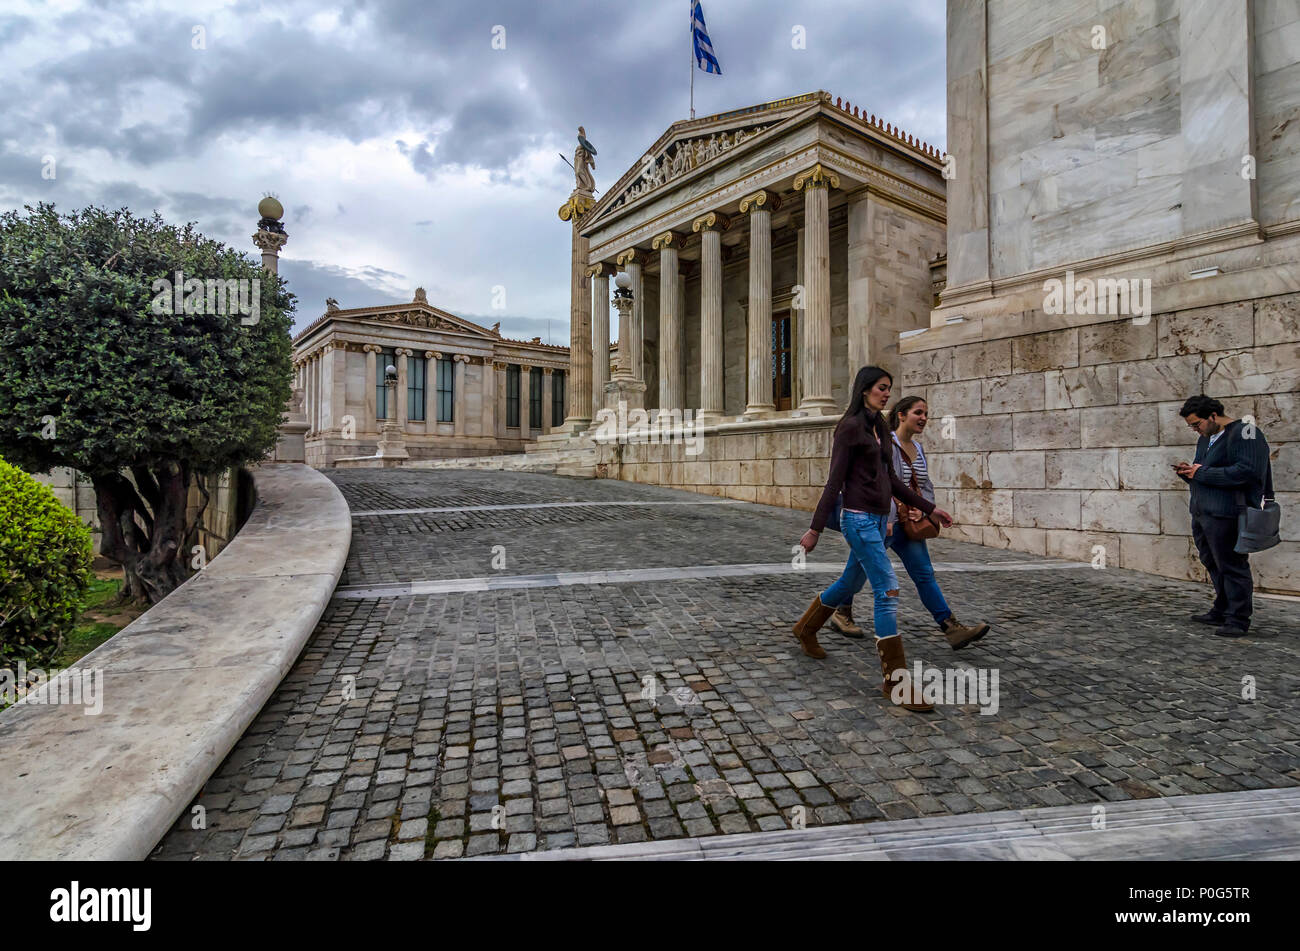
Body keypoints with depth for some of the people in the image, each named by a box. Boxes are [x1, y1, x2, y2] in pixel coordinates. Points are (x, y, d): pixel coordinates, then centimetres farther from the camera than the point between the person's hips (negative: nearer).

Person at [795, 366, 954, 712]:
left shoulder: (879, 428, 15)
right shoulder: (850, 426, -10)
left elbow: (891, 479, 19)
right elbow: (835, 480, -13)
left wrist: (929, 508, 18)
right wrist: (815, 529, -14)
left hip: (878, 519, 9)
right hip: (859, 518, -9)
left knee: (850, 584, 20)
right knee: (888, 592, -10)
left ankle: (806, 629, 42)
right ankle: (896, 680, -4)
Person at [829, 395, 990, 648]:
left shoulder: (918, 448, 12)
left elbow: (926, 486, 16)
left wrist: (921, 509, -4)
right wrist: (886, 520, -23)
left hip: (907, 523, 7)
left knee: (924, 574, 3)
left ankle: (953, 629, 0)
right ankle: (841, 614, 25)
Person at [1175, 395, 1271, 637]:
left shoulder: (1245, 433, -9)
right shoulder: (1205, 438, 19)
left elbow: (1247, 471, -21)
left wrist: (1202, 473, -17)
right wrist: (1188, 472, 6)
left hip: (1226, 515, -9)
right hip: (1200, 513, 9)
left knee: (1232, 567, -3)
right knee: (1214, 565, 15)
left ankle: (1238, 620, 4)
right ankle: (1221, 612, 25)